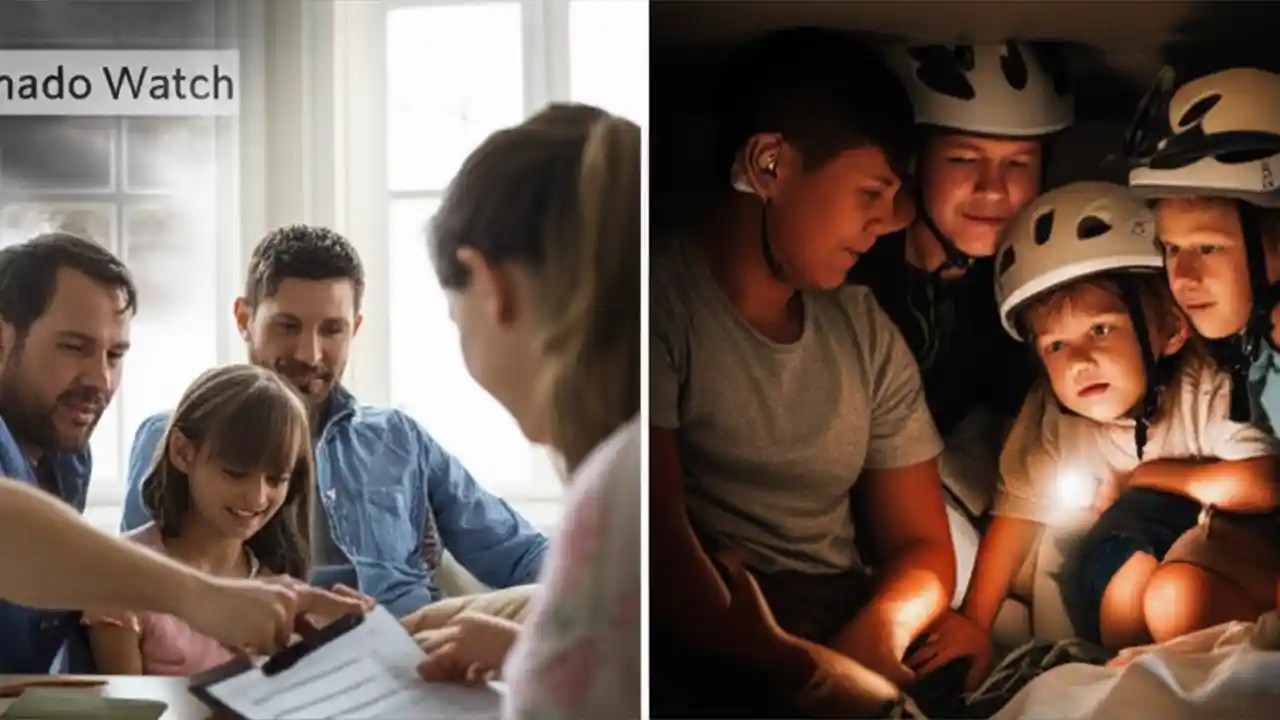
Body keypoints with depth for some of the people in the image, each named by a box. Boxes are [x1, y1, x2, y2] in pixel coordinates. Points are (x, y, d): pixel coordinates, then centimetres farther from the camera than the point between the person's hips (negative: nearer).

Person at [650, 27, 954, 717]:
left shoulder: (868, 333, 16)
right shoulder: (664, 304, -1)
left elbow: (921, 546, 15)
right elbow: (657, 531, -13)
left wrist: (872, 635, -9)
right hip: (703, 647, -4)